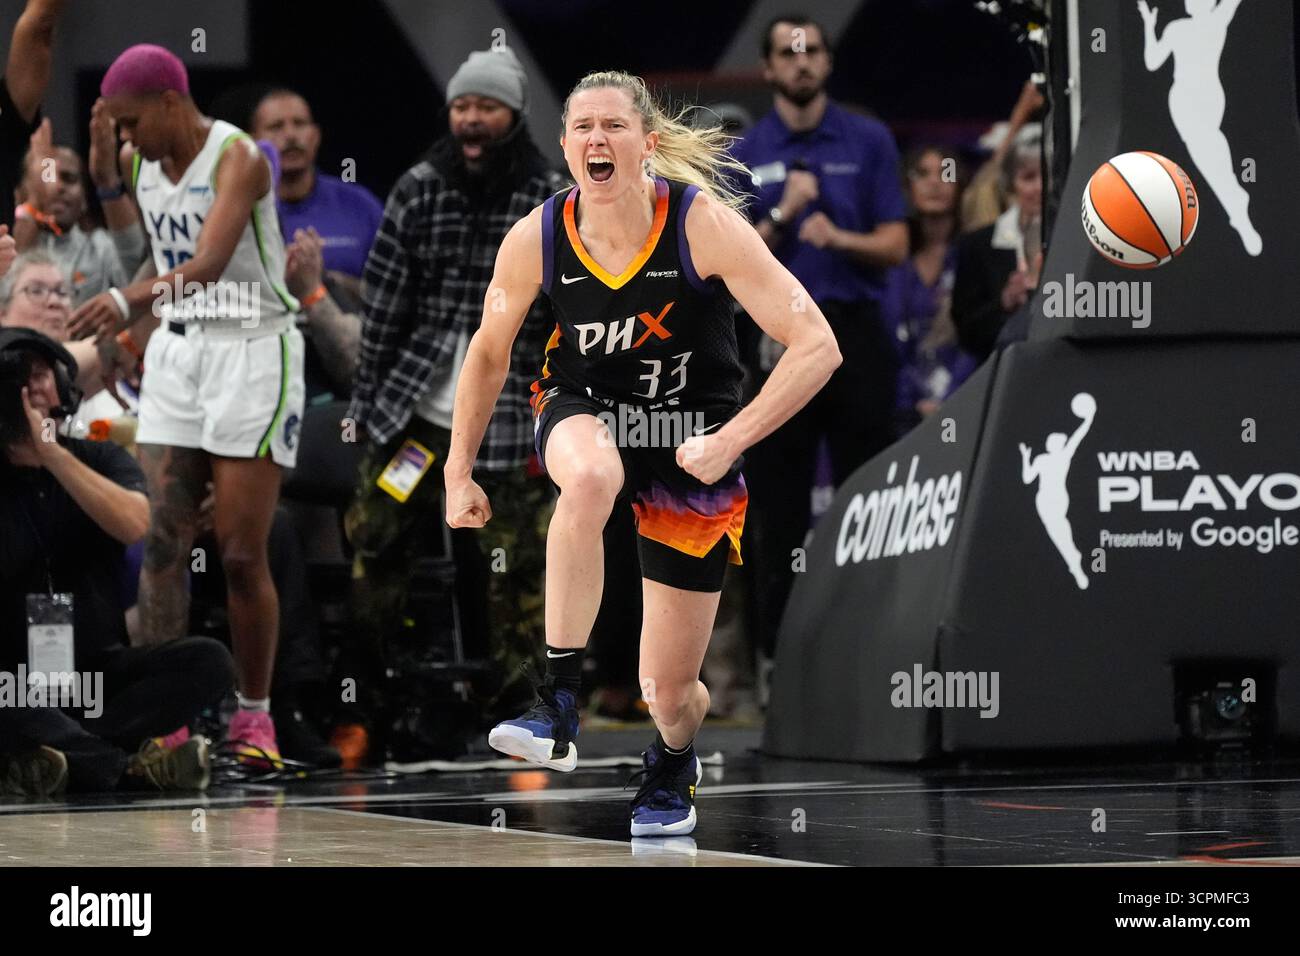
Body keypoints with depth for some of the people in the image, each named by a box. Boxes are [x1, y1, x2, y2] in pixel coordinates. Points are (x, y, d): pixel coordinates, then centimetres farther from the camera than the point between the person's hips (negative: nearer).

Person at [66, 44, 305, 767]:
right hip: (176, 353, 6)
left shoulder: (239, 158, -19)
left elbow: (209, 265, -35)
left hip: (255, 358, -6)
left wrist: (129, 301, -50)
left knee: (242, 554, -5)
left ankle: (255, 715, 10)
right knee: (163, 543, -4)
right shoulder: (137, 163, 5)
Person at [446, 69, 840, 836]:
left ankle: (673, 764, 41)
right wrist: (460, 472, 5)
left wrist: (730, 441, -30)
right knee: (590, 477, -41)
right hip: (583, 410, 1)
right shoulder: (537, 240, -14)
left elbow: (817, 347, -23)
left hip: (692, 439, -1)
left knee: (669, 692, 1)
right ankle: (557, 711, -35)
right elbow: (488, 354, 5)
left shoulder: (704, 225, -23)